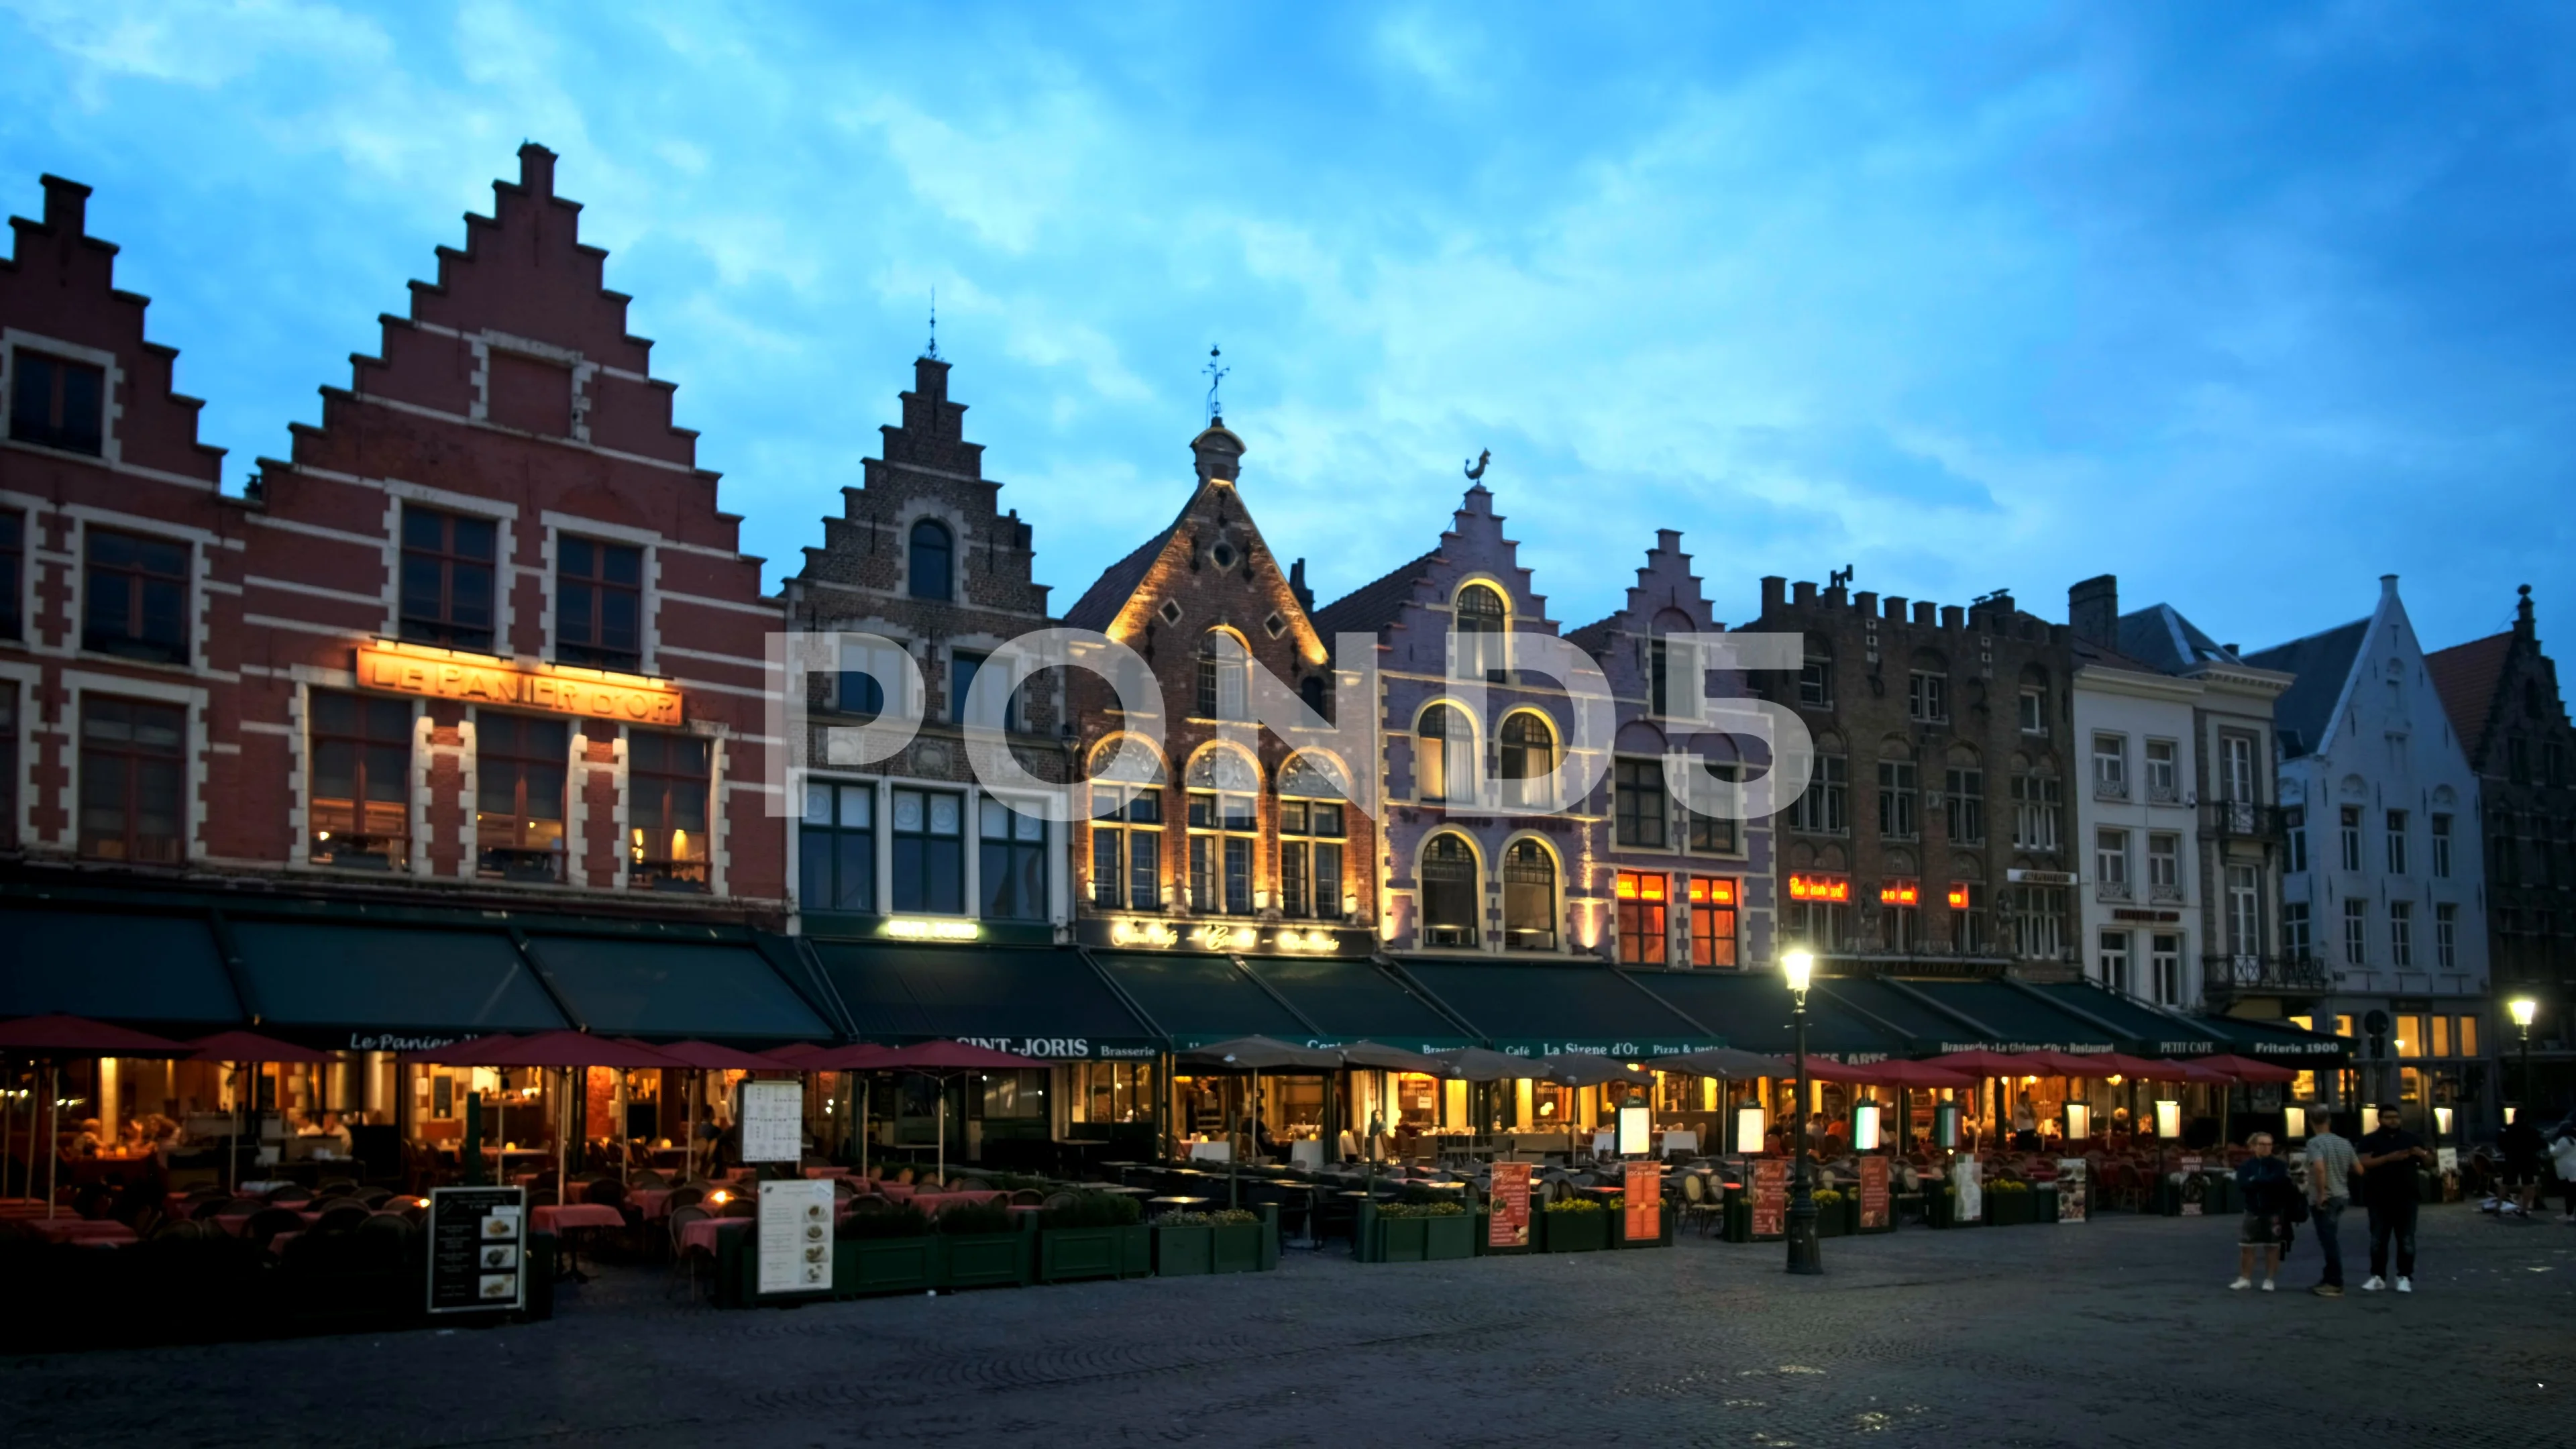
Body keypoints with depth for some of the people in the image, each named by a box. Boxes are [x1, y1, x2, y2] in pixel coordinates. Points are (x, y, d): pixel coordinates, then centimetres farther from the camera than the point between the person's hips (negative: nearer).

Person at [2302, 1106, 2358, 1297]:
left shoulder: (2315, 1142, -14)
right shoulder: (2344, 1143, 8)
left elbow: (2319, 1168, -30)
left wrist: (2321, 1195, -22)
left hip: (2324, 1199, -8)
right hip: (2341, 1196, 8)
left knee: (2329, 1241, -2)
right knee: (2331, 1240, 17)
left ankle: (2336, 1284, 2)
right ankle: (2329, 1279, 24)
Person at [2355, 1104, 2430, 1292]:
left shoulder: (2411, 1138, 11)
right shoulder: (2370, 1141, 2)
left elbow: (2430, 1161, 14)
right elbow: (2363, 1163, -12)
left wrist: (2422, 1154, -10)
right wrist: (2389, 1158, -22)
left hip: (2406, 1198, 1)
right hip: (2379, 1199, -1)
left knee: (2406, 1240, 0)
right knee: (2378, 1240, 3)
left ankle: (2405, 1277, 5)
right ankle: (2378, 1277, 9)